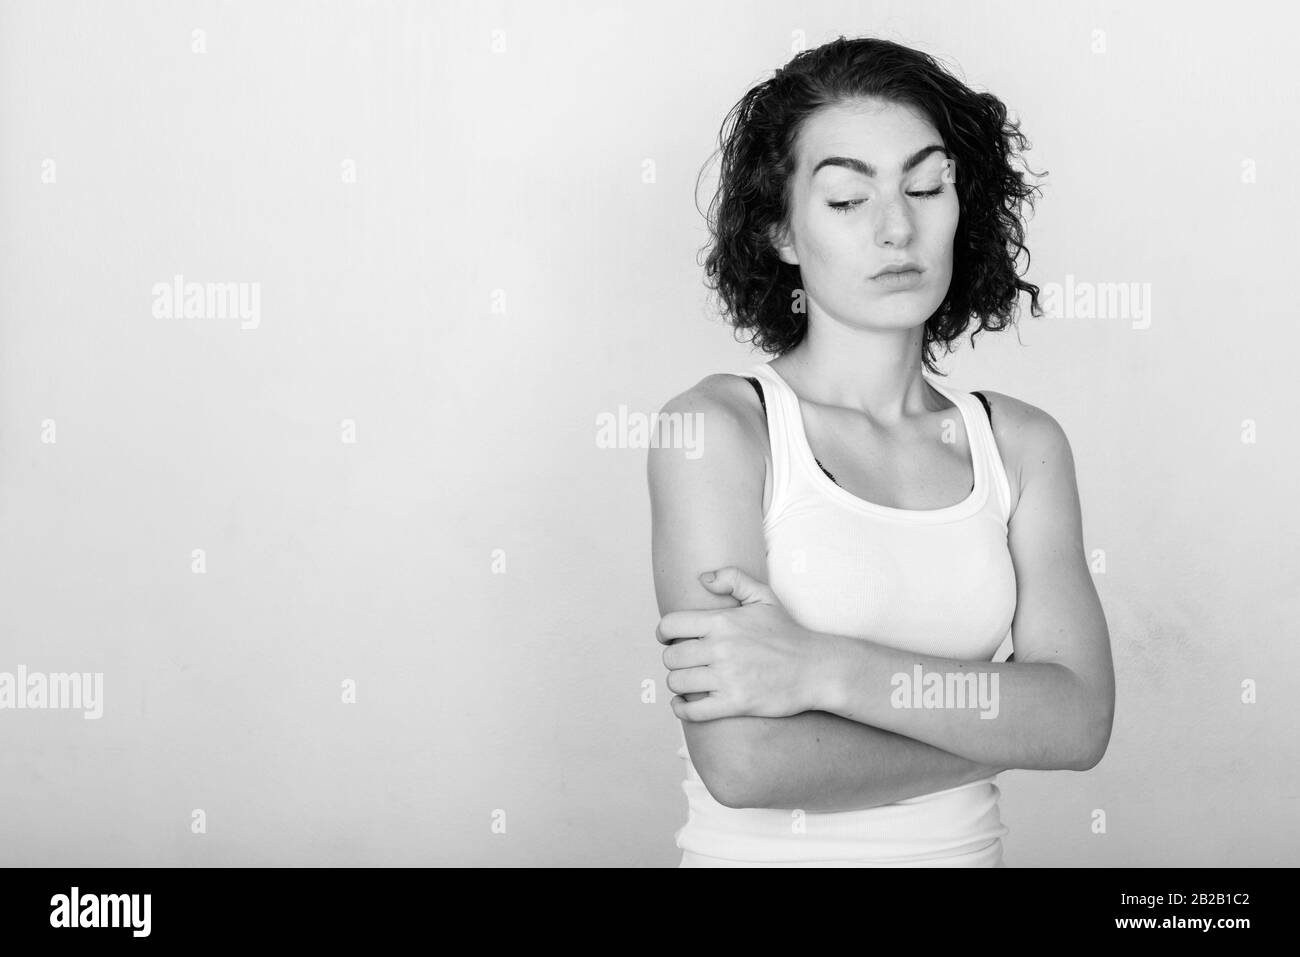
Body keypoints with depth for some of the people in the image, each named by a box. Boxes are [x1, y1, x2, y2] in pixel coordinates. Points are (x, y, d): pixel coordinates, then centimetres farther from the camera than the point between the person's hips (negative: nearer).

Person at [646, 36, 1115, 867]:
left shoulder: (1023, 445, 1)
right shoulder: (716, 425, -11)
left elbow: (1082, 716, -10)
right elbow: (743, 762, -20)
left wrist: (824, 669, -21)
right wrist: (995, 725, -10)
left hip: (966, 846, 2)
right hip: (764, 852, -2)